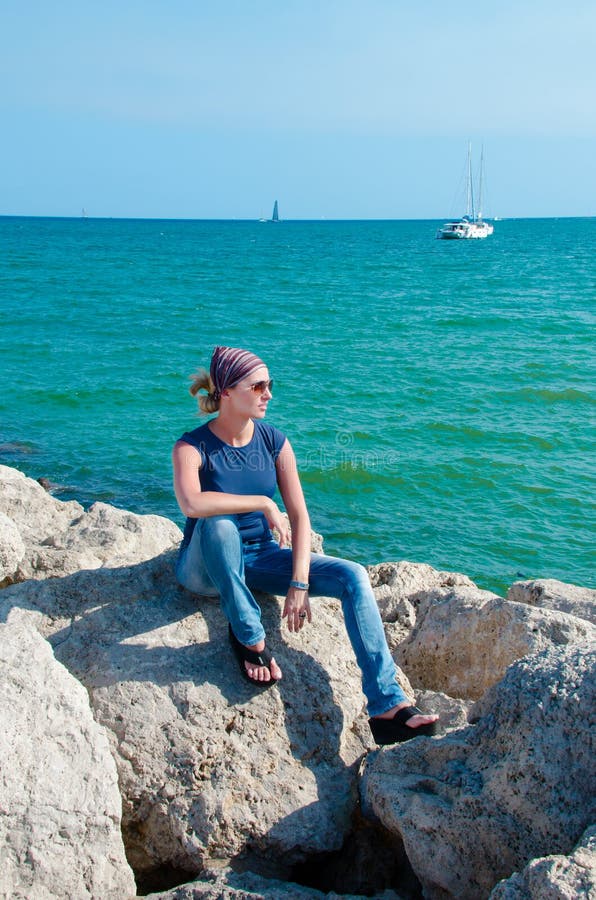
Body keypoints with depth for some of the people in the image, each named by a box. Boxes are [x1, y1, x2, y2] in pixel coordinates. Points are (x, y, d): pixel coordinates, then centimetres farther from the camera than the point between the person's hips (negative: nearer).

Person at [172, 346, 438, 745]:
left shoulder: (274, 441, -2)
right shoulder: (193, 447, -14)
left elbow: (299, 516, -6)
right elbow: (192, 504, -36)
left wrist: (299, 583, -18)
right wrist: (264, 503, -28)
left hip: (261, 556, 4)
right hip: (207, 566, -4)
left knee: (353, 577, -18)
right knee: (220, 524, -40)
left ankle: (388, 706, -23)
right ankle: (250, 639, -23)